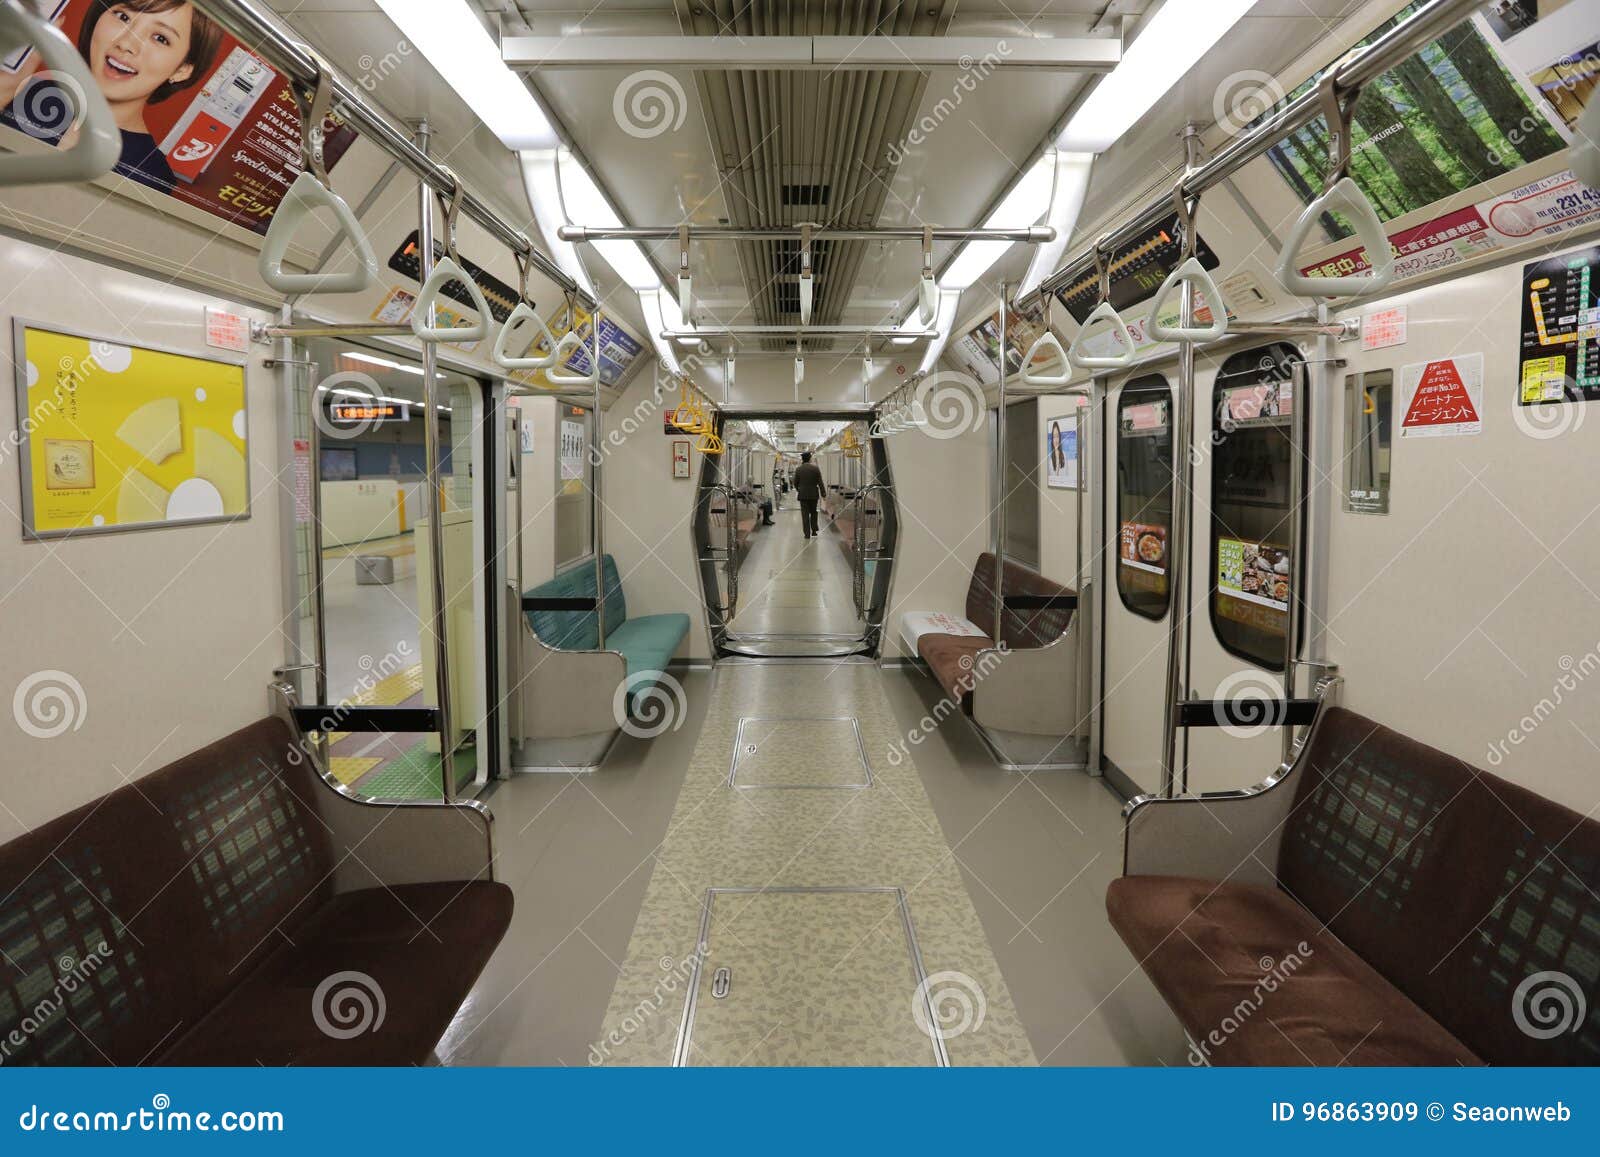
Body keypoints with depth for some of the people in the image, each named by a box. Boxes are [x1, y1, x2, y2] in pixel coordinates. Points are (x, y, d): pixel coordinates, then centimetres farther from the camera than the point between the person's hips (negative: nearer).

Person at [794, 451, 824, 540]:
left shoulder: (798, 470, -4)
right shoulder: (816, 469, -6)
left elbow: (795, 483, 3)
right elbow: (820, 483, -7)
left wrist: (798, 490, 23)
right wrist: (822, 495, -1)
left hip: (803, 495, 0)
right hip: (814, 494, 0)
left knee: (805, 514, 3)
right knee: (813, 513, 17)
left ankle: (807, 533, 1)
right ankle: (814, 532, 14)